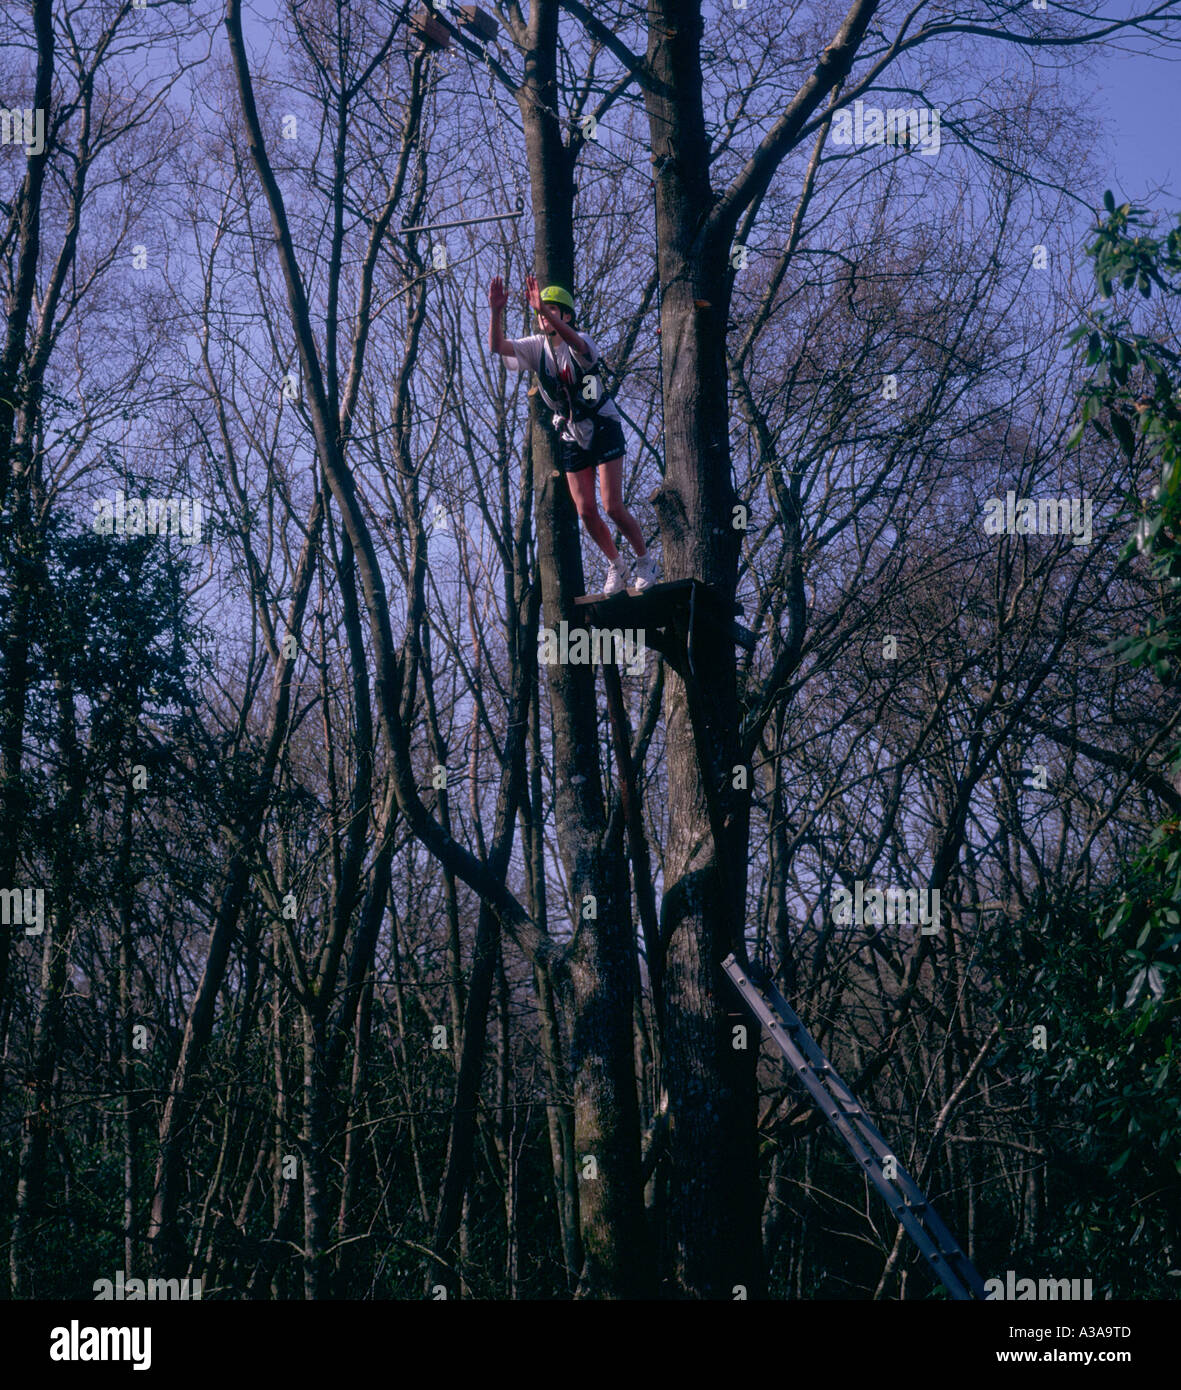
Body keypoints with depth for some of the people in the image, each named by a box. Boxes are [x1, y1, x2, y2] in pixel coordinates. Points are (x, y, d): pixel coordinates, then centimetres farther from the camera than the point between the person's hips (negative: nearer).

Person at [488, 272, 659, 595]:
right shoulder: (536, 347, -4)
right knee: (586, 511, 1)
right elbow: (497, 345, -18)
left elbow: (574, 340, -43)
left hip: (603, 429, -4)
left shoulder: (581, 343, -17)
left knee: (613, 507, -10)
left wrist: (545, 310, -58)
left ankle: (645, 561, 12)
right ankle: (615, 566, 22)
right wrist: (496, 313, -37)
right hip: (571, 436, 5)